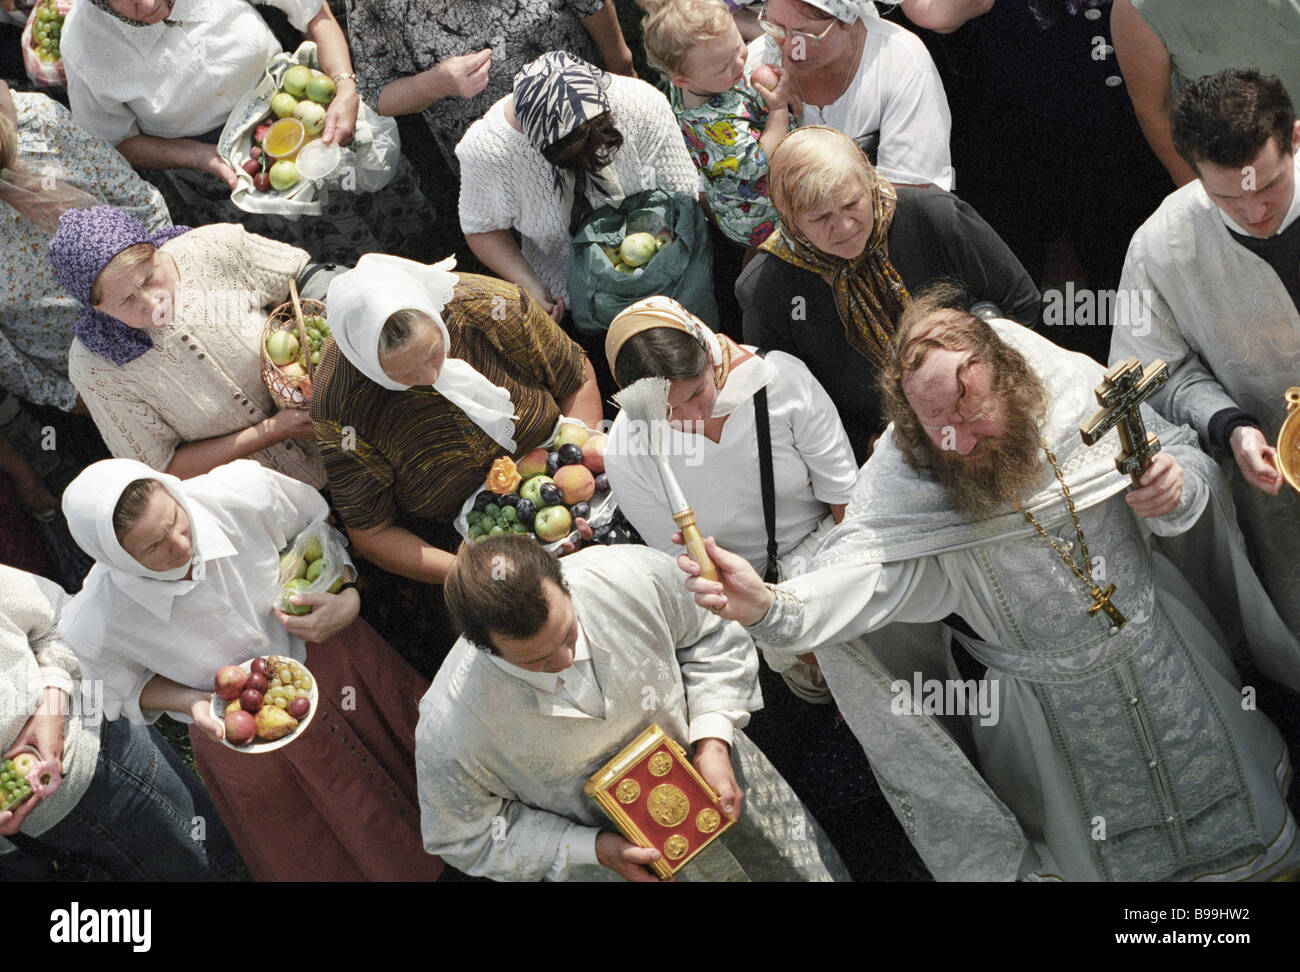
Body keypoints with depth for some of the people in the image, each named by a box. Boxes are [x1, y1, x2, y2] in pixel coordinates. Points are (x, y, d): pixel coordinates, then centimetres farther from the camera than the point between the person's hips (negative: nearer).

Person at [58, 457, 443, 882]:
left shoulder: (243, 492, -33)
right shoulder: (93, 628, -34)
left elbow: (325, 524, -10)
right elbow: (121, 689, -8)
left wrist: (348, 598, -26)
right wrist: (192, 703, -26)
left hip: (326, 652, 2)